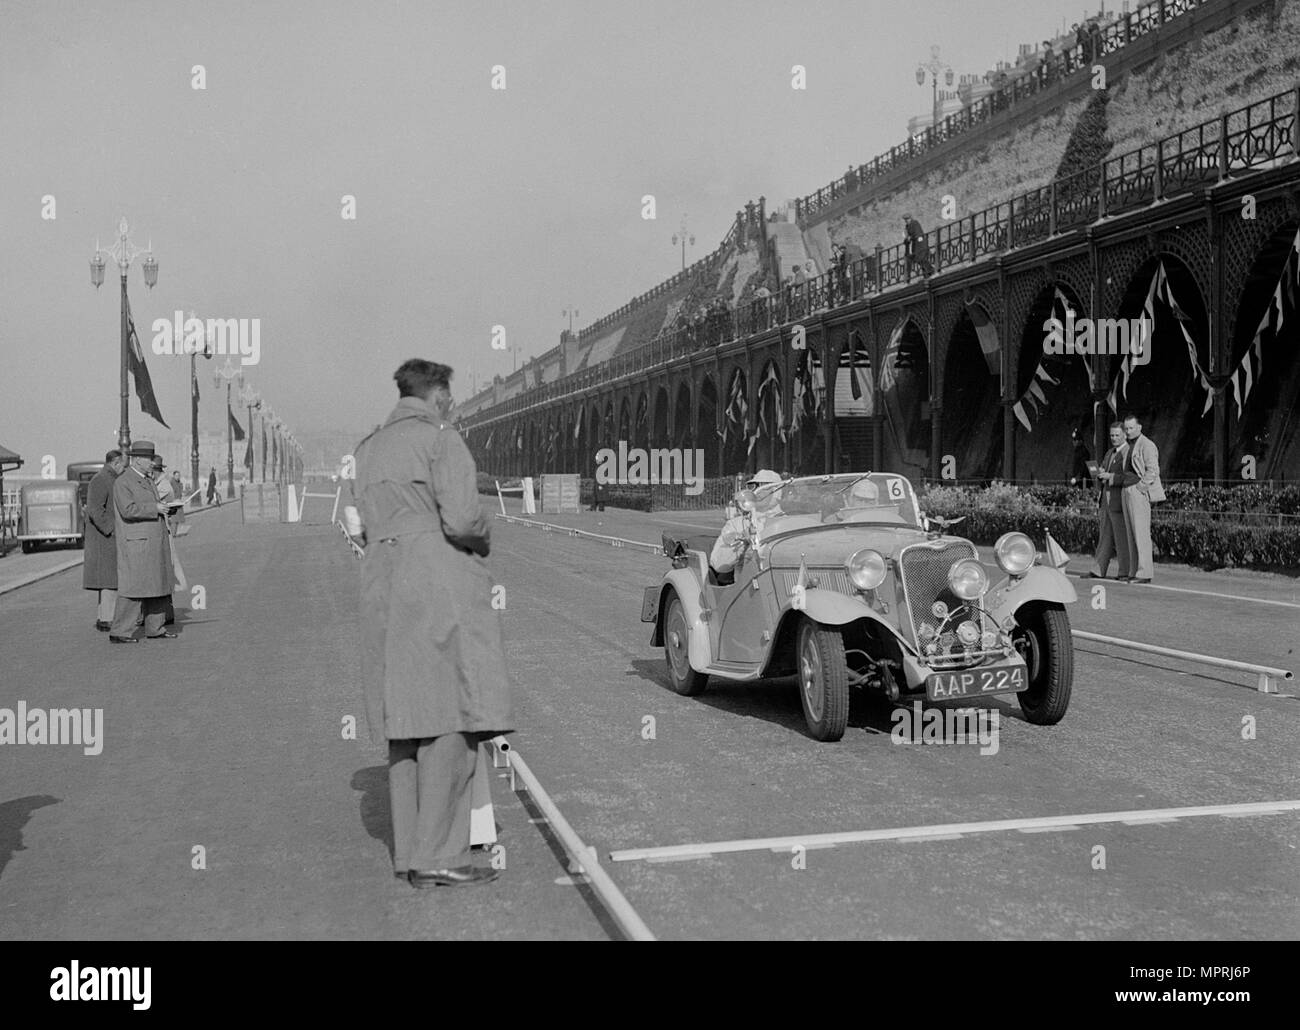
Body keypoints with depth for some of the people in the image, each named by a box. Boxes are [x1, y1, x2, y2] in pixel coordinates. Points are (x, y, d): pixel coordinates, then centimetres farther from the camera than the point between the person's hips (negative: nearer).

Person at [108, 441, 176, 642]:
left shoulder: (147, 481, 20)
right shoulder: (122, 482, -9)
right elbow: (128, 510, -21)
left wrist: (162, 507, 12)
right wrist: (154, 508, -17)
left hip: (154, 544, 9)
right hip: (136, 544, -9)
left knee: (157, 587, 10)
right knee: (133, 588, -9)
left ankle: (155, 629, 18)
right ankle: (119, 632, -5)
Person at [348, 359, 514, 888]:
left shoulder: (367, 449, 18)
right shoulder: (442, 439, -5)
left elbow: (359, 526, 14)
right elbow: (460, 520, -15)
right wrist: (484, 529, 4)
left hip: (383, 586, 8)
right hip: (440, 581, -8)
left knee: (407, 720, 10)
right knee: (450, 719, -6)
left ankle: (409, 851, 14)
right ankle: (437, 857, -7)